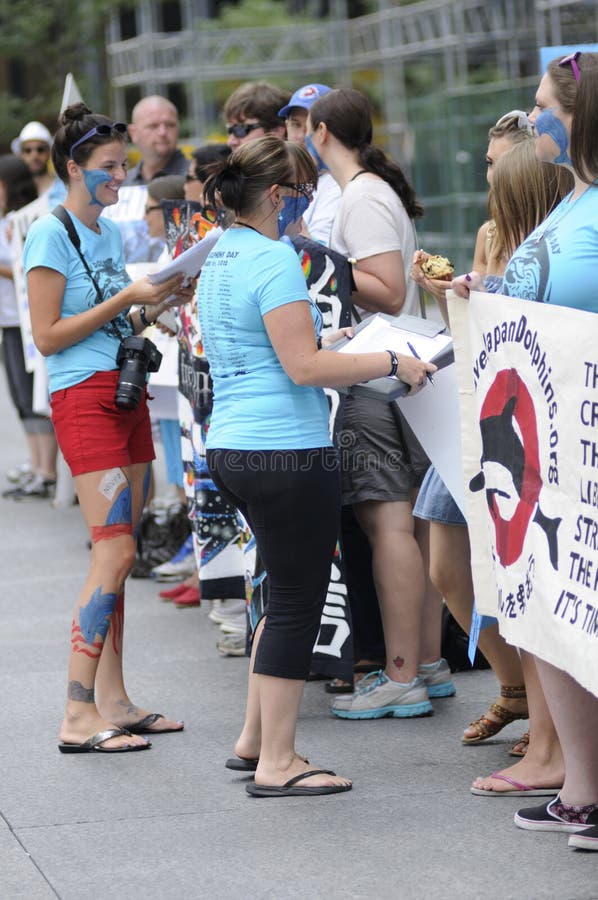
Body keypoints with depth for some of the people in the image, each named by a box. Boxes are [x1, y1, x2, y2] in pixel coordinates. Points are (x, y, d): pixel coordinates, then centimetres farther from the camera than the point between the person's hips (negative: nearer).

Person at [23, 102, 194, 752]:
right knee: (114, 551, -14)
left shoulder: (109, 233, 16)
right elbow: (48, 336, -12)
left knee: (117, 554, 8)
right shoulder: (51, 234, -8)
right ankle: (79, 715, -13)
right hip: (82, 398, -8)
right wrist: (125, 299, -13)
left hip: (126, 394, 8)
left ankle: (113, 701, 12)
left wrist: (156, 307, 6)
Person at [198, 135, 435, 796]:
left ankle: (254, 741, 25)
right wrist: (390, 363, -12)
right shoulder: (274, 259, -15)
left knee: (289, 593, 20)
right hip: (286, 452, -10)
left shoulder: (219, 258, 14)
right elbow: (303, 368, -19)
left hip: (230, 445, 10)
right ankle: (276, 765, 2)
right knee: (296, 603, -2)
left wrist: (330, 350, 22)